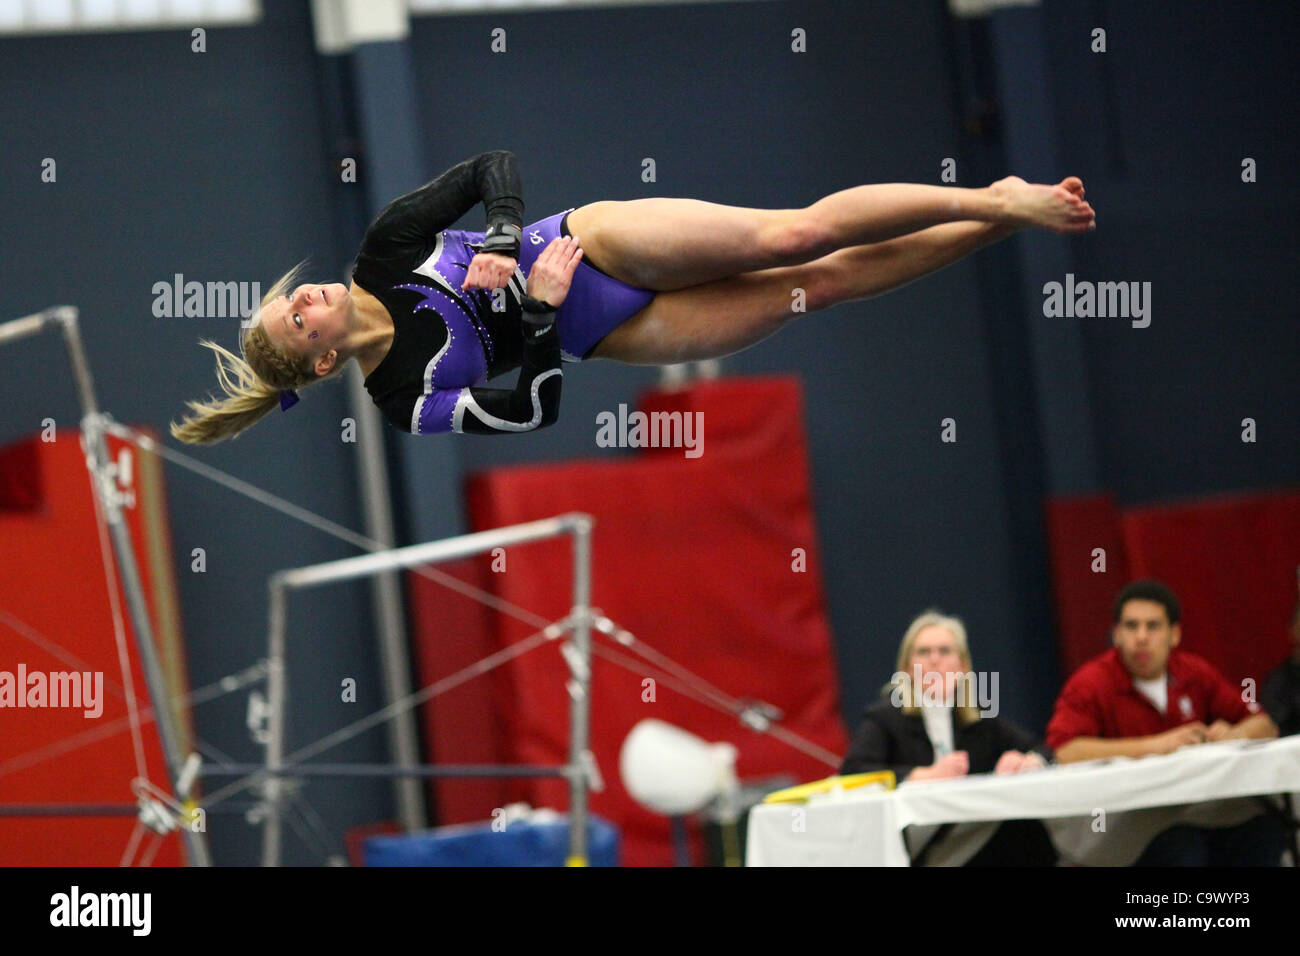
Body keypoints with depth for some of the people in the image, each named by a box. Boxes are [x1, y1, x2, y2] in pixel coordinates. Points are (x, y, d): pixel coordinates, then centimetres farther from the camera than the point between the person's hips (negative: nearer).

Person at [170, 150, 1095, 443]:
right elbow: (531, 412, -14)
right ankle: (996, 217, -12)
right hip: (607, 330, -3)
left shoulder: (385, 251, 1)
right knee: (821, 278, -17)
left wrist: (505, 238, -16)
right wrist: (540, 312, -23)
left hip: (600, 243, 3)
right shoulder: (406, 398, -11)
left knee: (803, 245, -13)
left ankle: (995, 206, -7)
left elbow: (492, 164, 2)